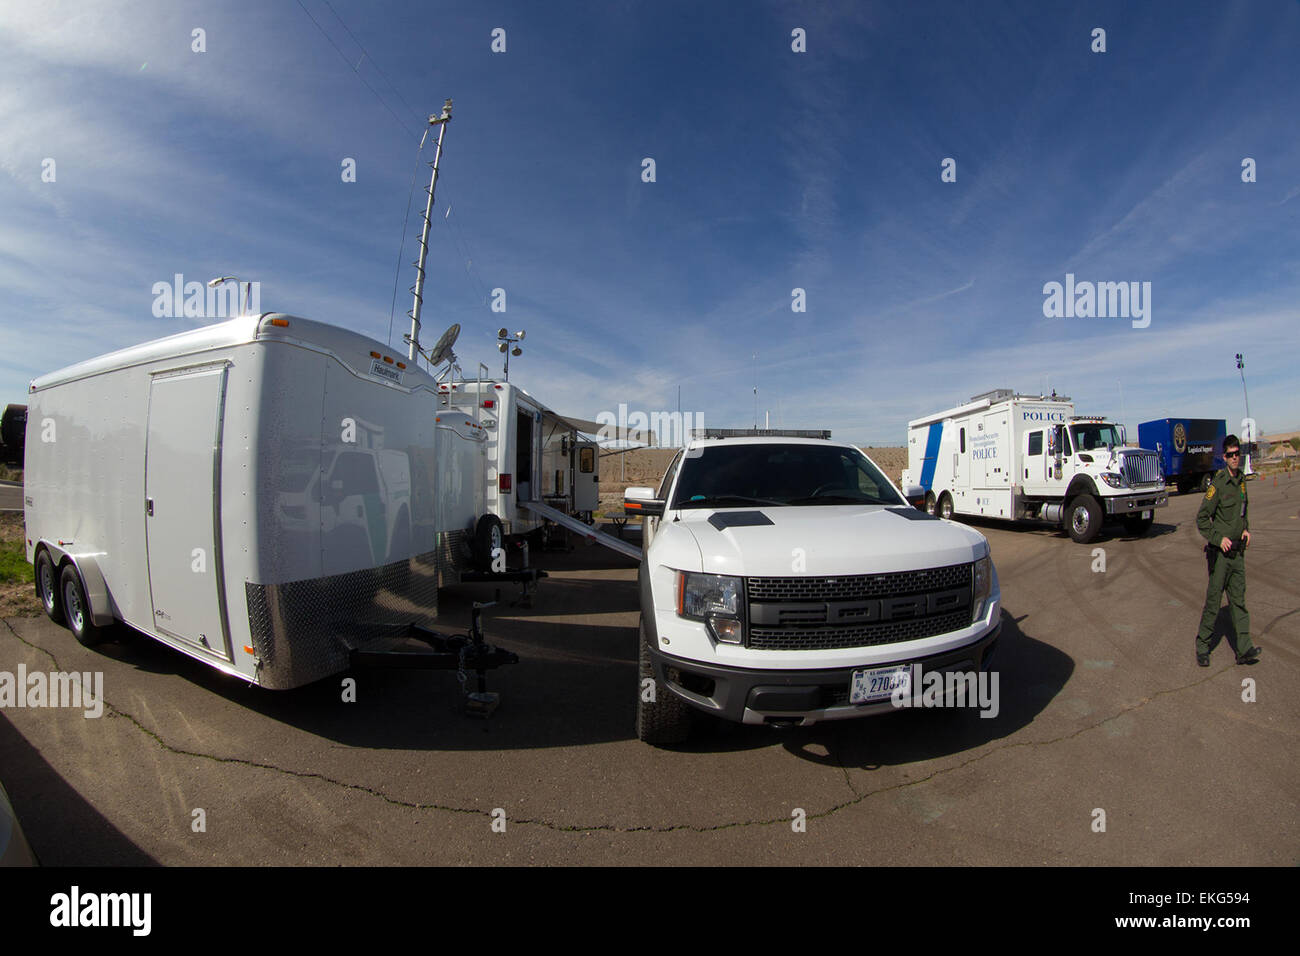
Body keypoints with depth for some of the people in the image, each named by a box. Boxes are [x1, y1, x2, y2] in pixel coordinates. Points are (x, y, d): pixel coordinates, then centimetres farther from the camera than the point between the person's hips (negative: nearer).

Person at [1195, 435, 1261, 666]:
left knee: (1239, 600, 6)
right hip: (1220, 551, -7)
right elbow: (1201, 519, -12)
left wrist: (1246, 529, 9)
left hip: (1238, 551, 7)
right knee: (1213, 601, -1)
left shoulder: (1241, 480, 9)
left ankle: (1244, 649, 9)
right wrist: (1219, 539, -18)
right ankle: (1202, 647, 9)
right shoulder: (1218, 484, -13)